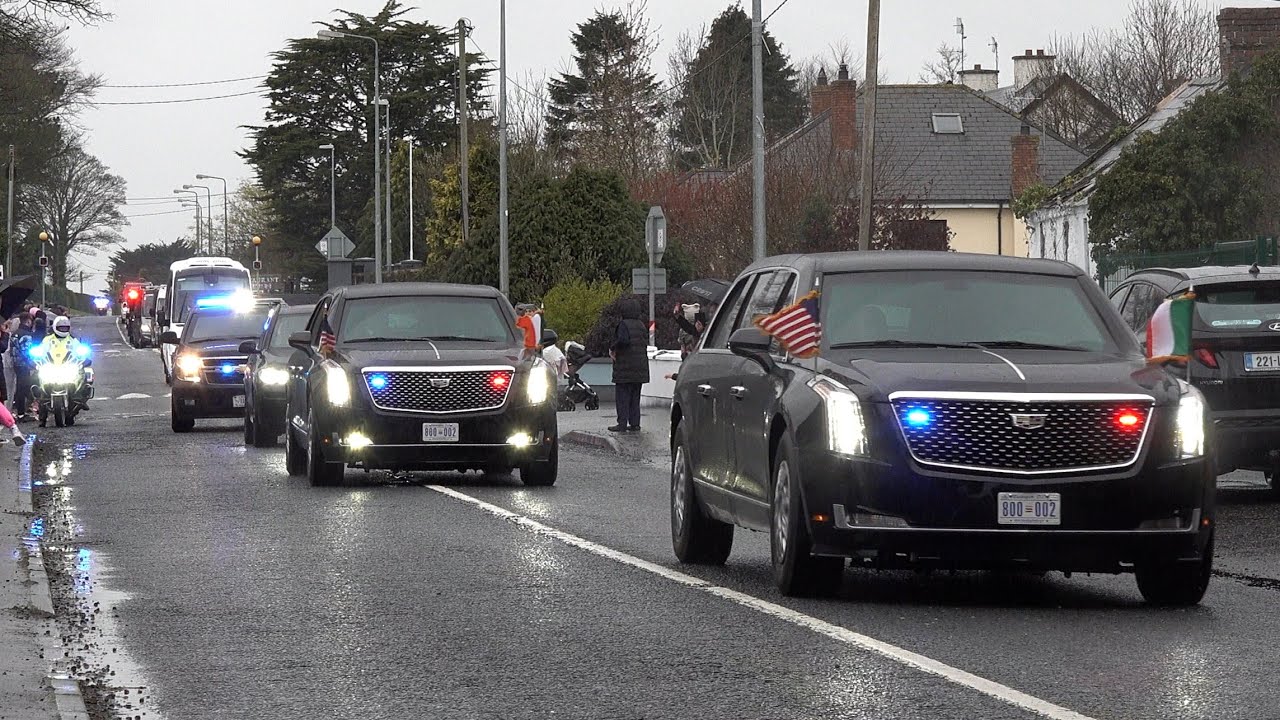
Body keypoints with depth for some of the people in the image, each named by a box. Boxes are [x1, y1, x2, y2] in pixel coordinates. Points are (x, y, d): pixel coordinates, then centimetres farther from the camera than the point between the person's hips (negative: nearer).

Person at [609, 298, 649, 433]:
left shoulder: (624, 324, -13)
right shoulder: (641, 325, 10)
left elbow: (623, 340, -29)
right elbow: (646, 342, 12)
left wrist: (613, 349, -11)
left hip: (625, 367, -7)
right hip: (640, 367, 7)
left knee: (622, 396, -3)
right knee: (635, 396, 13)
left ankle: (622, 424, -6)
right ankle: (635, 423, 12)